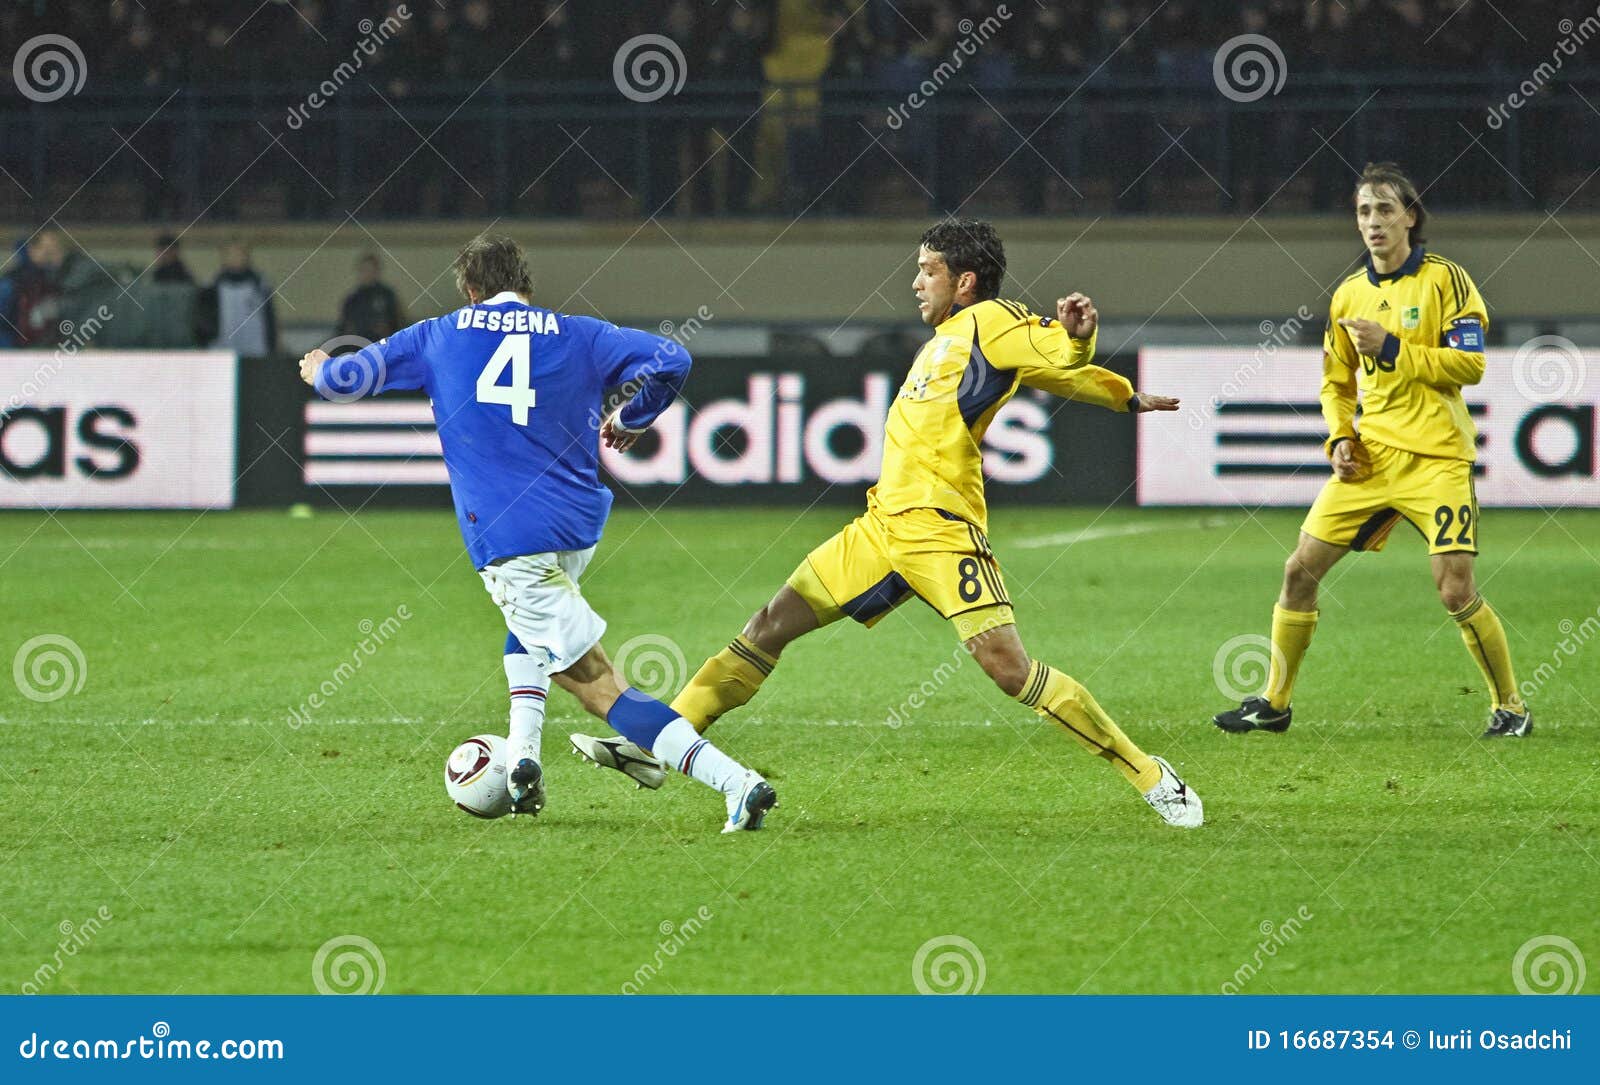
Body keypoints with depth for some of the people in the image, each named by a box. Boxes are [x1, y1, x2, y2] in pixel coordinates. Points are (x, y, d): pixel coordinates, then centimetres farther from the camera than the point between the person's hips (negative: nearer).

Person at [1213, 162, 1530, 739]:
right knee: (1300, 570, 1)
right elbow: (1336, 383, 22)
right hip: (1371, 456, 5)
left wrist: (1391, 347, -15)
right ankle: (1274, 703, 13)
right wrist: (1340, 439, 5)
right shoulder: (1349, 295, 13)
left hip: (1437, 459, -5)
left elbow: (1470, 364, -11)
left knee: (1456, 591, -13)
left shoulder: (1445, 279, -3)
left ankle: (1509, 707, 5)